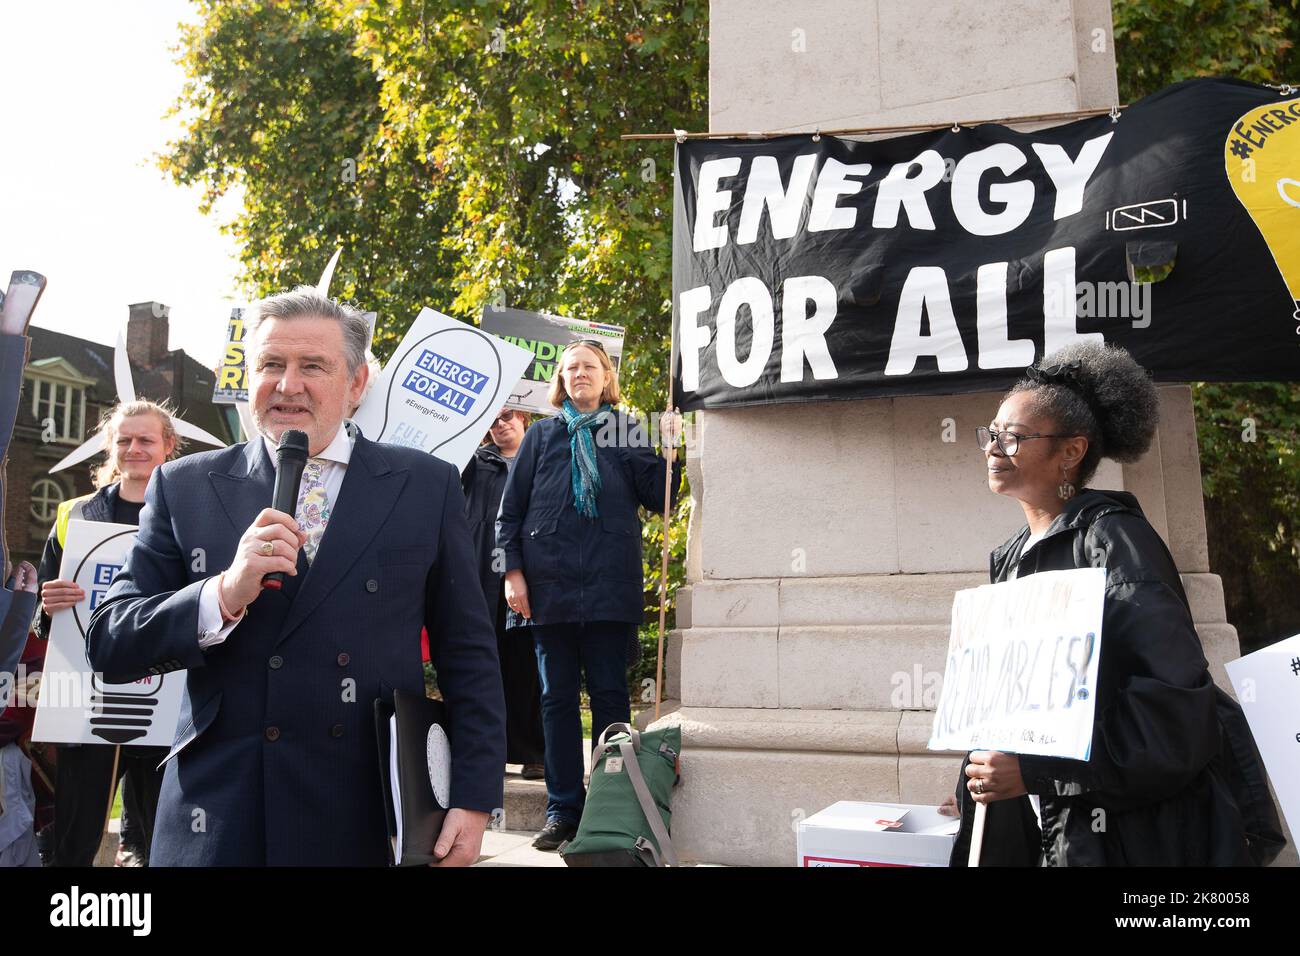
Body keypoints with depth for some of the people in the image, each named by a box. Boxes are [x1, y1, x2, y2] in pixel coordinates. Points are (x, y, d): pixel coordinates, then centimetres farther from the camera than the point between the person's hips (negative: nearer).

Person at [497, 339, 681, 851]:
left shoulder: (627, 432, 11)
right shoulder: (542, 434, 13)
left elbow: (657, 498, 4)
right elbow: (511, 507, 9)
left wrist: (671, 450, -10)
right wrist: (513, 572, 0)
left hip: (610, 584, -1)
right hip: (549, 583, 1)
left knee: (610, 695, 2)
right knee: (557, 698, 6)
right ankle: (563, 809, 14)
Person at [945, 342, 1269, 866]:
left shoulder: (1112, 539, -15)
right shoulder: (1011, 557, 7)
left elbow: (1177, 703, -23)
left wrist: (1035, 768, -26)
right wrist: (977, 783, 10)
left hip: (1133, 833, -7)